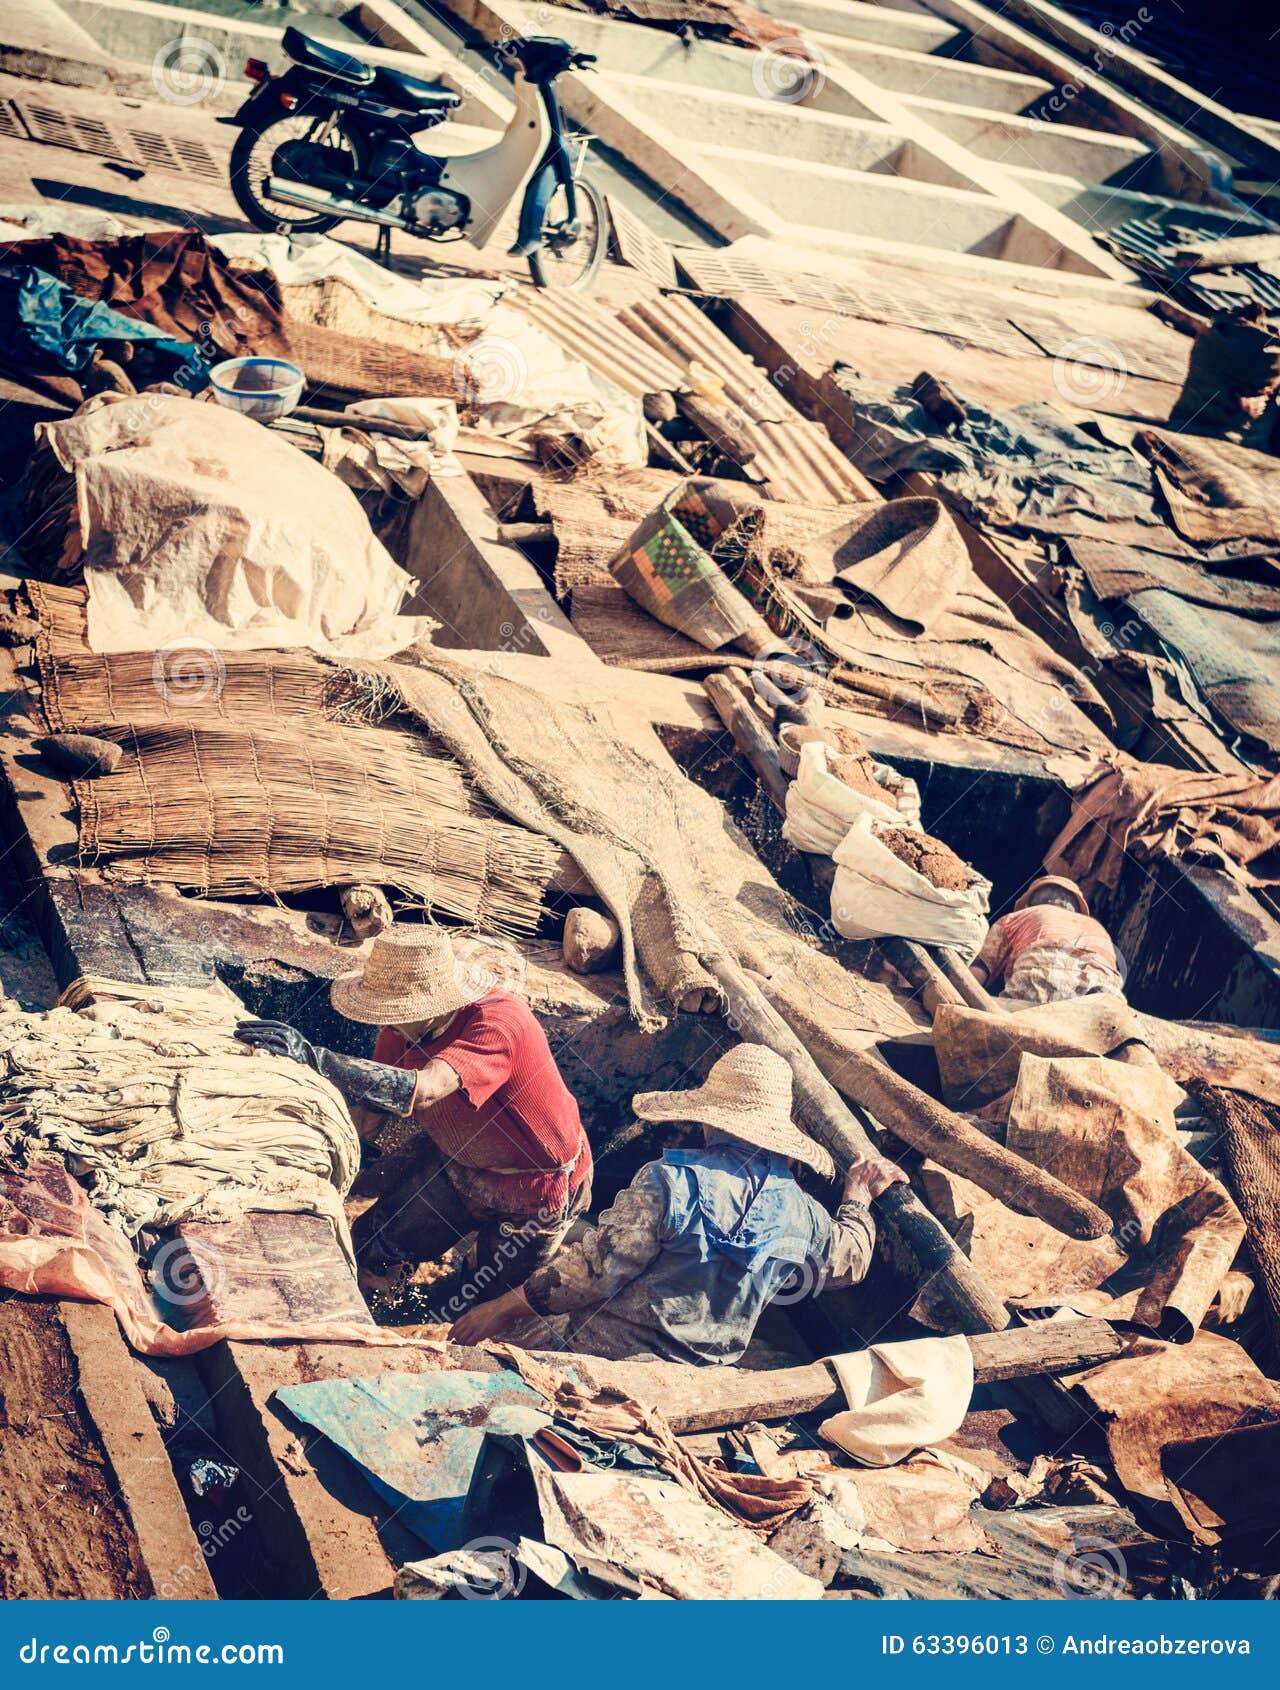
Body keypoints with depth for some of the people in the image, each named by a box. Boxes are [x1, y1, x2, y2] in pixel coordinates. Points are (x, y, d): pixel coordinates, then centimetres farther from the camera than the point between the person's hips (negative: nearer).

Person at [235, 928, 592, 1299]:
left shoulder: (498, 1020, -37)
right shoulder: (404, 1028, -14)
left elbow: (422, 1090, -51)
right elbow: (374, 1103, -5)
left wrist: (316, 1058, -57)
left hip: (537, 1184, -6)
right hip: (455, 1161, 6)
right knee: (369, 1246, 3)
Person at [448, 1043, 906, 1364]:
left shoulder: (669, 1180, -13)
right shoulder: (802, 1214, 3)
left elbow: (600, 1266, -15)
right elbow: (848, 1260, 25)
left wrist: (506, 1307, -5)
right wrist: (858, 1199, 44)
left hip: (607, 1355, -5)